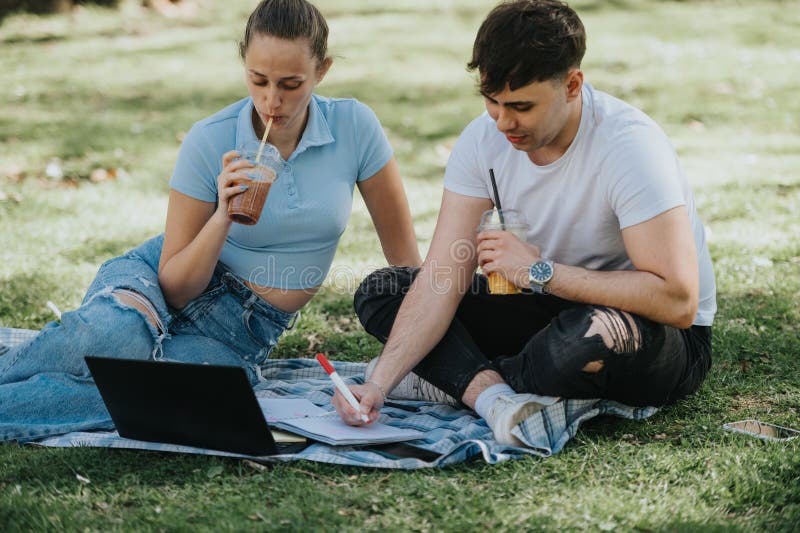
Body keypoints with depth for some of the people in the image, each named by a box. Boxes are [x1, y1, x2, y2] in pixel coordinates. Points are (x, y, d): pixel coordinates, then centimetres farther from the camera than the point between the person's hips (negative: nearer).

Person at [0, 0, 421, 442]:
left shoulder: (354, 127, -9)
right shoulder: (211, 141, -12)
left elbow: (403, 256, 1)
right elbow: (174, 288, -11)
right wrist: (223, 216, -26)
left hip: (244, 336, 1)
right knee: (119, 332, -41)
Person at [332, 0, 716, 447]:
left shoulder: (630, 145, -27)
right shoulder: (484, 139, -10)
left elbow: (677, 301, -32)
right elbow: (442, 280, -14)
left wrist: (540, 271, -27)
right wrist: (379, 384, -27)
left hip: (665, 340, -6)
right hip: (560, 309, 6)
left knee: (592, 332, -43)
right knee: (379, 291, -5)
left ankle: (456, 379, -13)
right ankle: (490, 393, -29)